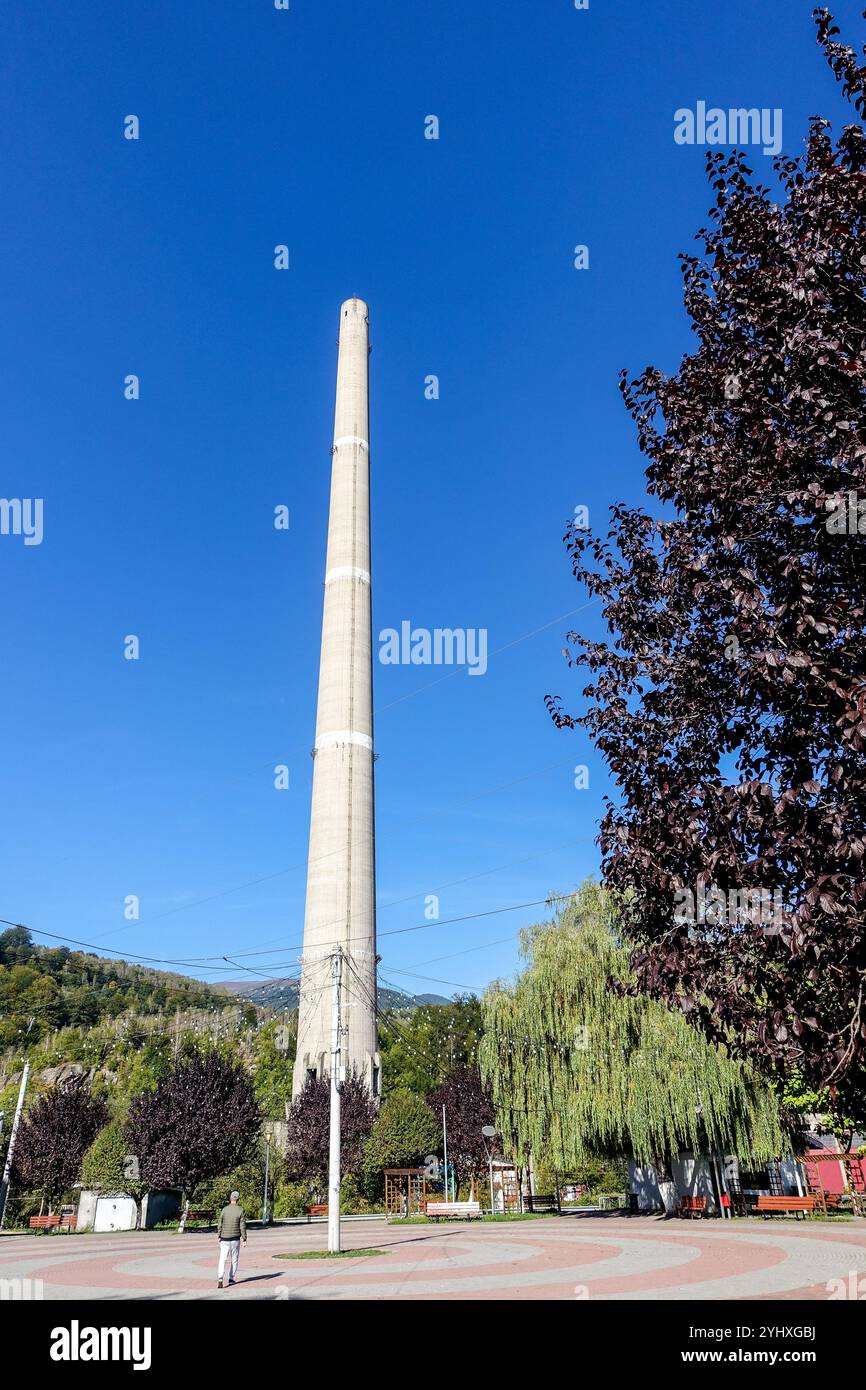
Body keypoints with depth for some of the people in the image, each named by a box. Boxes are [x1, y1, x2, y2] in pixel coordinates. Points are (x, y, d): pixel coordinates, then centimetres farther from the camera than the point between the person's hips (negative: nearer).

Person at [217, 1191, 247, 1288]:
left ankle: (220, 1279, -14)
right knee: (234, 1259, 15)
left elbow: (220, 1225, 1)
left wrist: (218, 1236, 13)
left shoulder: (224, 1210, -2)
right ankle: (231, 1278, 19)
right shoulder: (240, 1210, -8)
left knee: (222, 1259, 3)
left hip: (224, 1239, 1)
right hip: (235, 1239, -1)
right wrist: (244, 1239, -2)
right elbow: (242, 1226, -8)